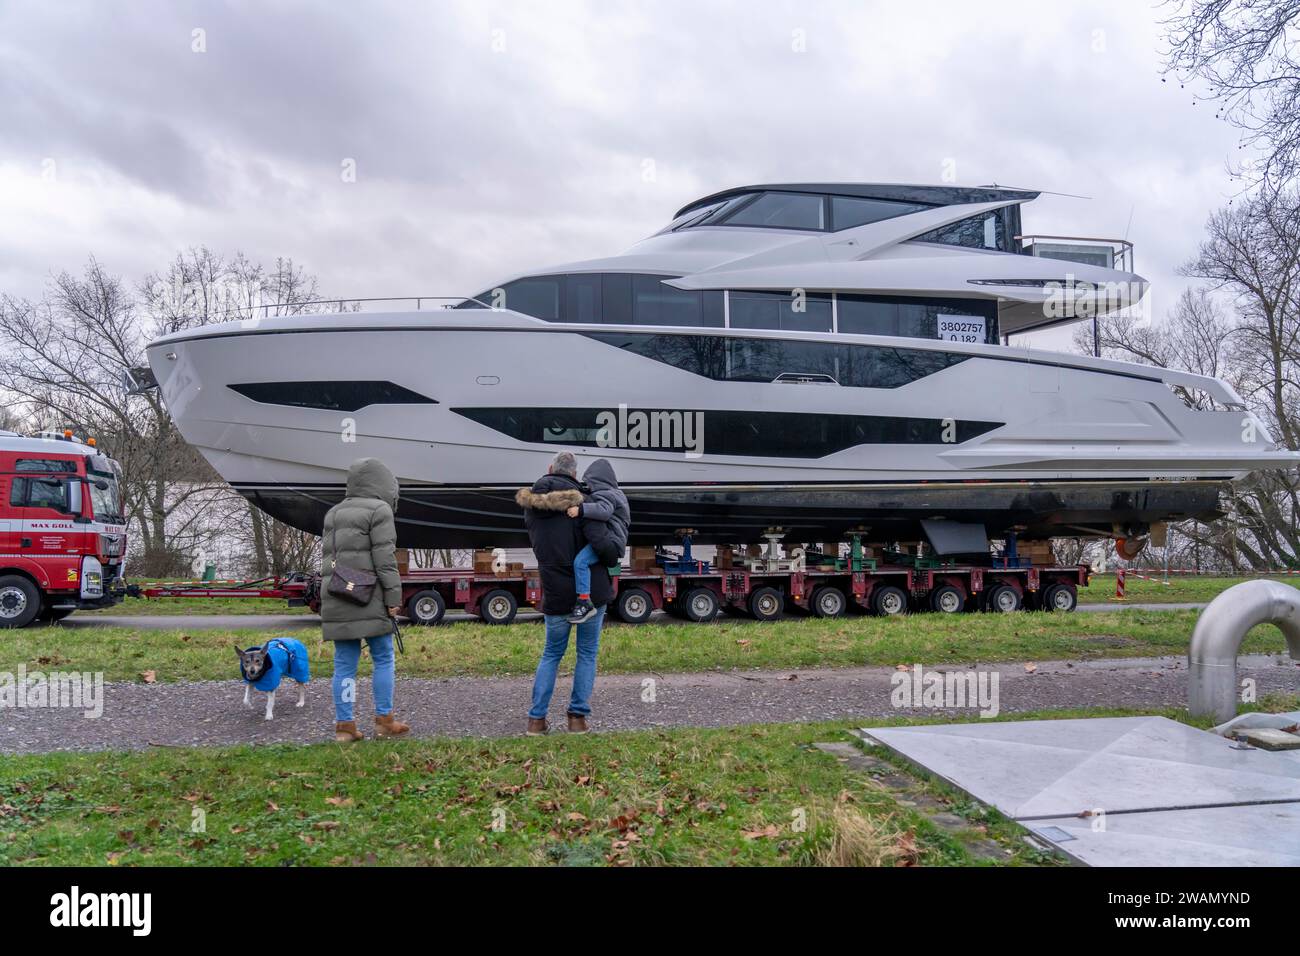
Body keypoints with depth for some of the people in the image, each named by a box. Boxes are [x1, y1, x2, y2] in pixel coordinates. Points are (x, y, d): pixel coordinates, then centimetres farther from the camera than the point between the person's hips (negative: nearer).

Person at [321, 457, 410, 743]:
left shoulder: (333, 514, 20)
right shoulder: (379, 510, -4)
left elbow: (327, 557, 21)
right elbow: (384, 559, -11)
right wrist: (393, 596, -9)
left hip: (335, 601, 7)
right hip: (369, 599, -7)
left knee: (344, 663, 7)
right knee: (383, 658, 4)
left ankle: (344, 725, 7)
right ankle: (384, 720, 7)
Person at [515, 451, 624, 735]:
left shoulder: (531, 507, 3)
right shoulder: (579, 503, -14)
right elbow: (604, 545, -24)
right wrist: (615, 555, -1)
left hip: (555, 595, 4)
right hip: (591, 592, -3)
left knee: (551, 654, 18)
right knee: (587, 654, 13)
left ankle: (536, 719, 15)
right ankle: (578, 717, 13)